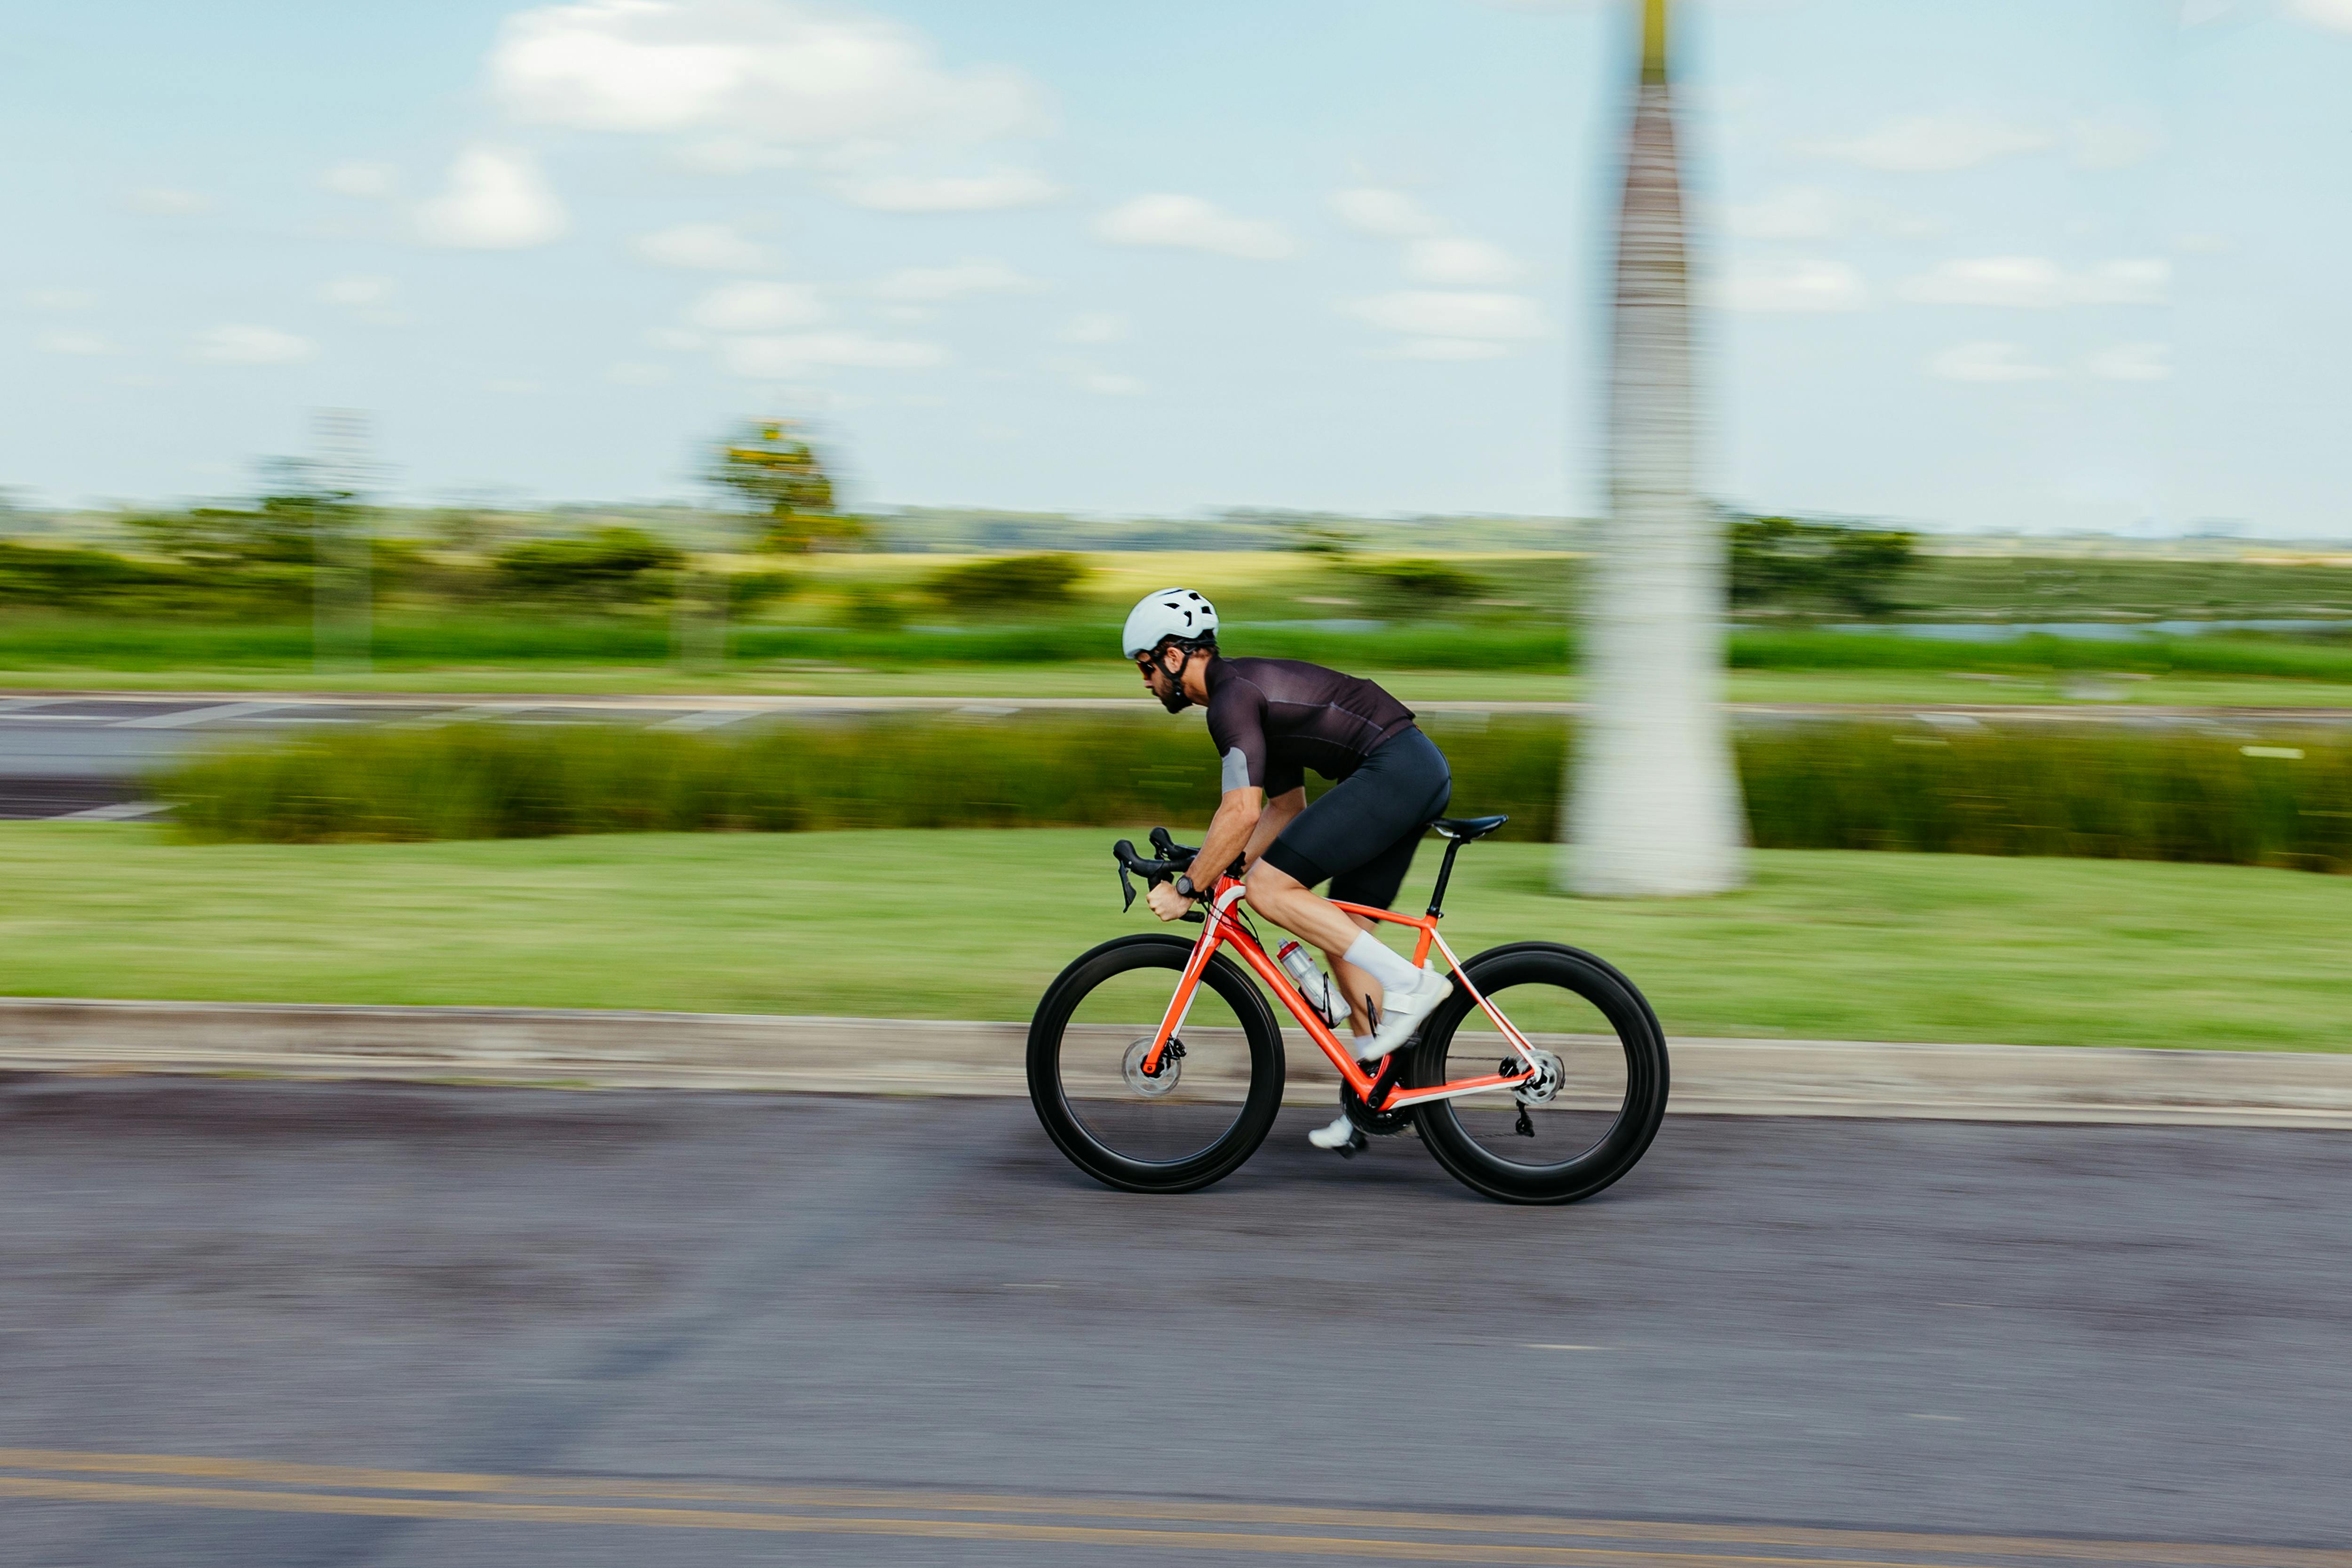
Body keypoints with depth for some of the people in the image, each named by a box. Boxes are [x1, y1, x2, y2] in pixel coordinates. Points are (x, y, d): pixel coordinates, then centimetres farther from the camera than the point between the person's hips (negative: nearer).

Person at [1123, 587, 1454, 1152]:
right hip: (1420, 769, 11)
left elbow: (1242, 812, -19)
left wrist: (1187, 887, -11)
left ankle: (1409, 984, -14)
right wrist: (1222, 874, 22)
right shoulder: (1251, 686, 22)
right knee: (1343, 935, 12)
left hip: (1393, 770, -11)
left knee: (1269, 888, -13)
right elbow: (1285, 808, 27)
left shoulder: (1232, 696, -10)